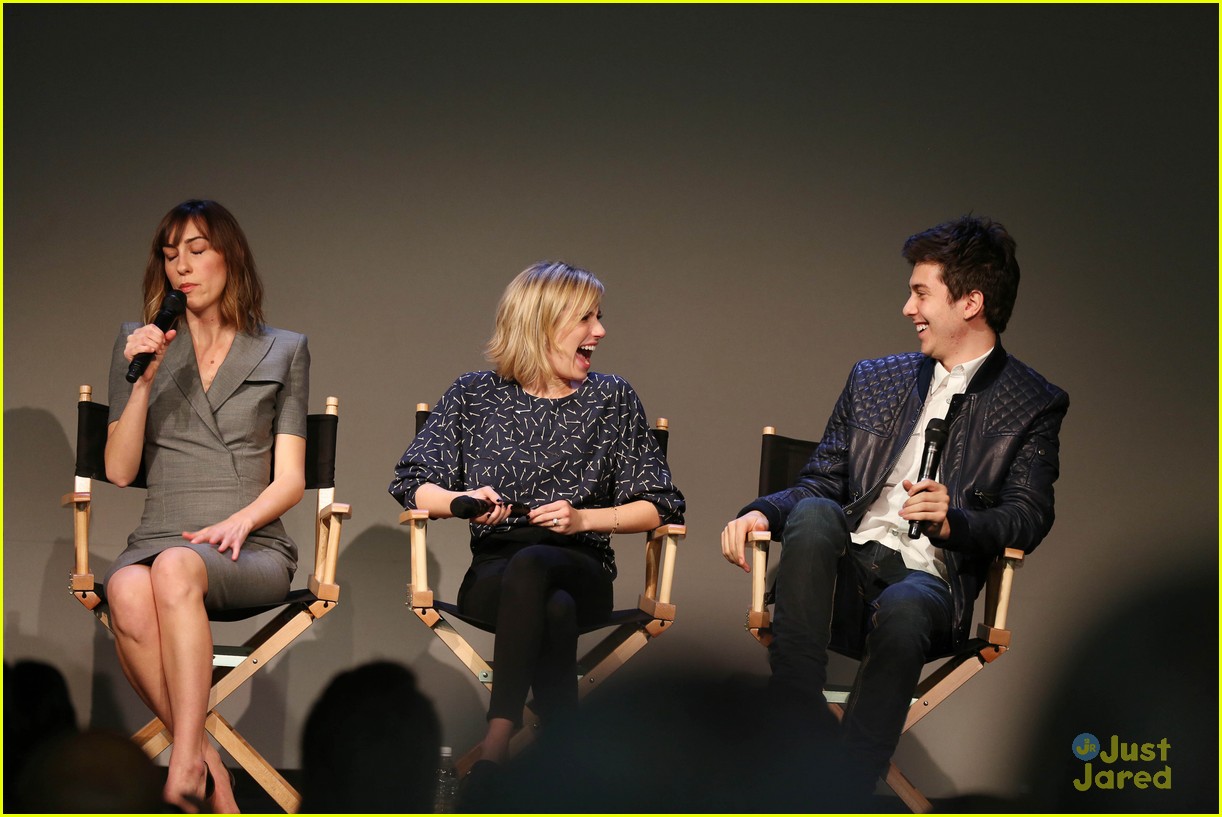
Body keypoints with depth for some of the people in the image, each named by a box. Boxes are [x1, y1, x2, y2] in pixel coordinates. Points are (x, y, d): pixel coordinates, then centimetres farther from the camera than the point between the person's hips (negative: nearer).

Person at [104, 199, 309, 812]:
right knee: (127, 592, -37)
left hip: (252, 551, -1)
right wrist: (144, 381, -4)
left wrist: (239, 521, -11)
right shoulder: (140, 345, 19)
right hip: (159, 539, 2)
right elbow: (118, 470, 9)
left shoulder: (283, 351, 15)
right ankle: (207, 765, -32)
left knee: (175, 568, -39)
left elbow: (289, 479, 9)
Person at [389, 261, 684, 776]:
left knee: (529, 565, -38)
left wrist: (583, 518, -7)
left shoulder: (612, 399, 14)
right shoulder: (474, 396, 13)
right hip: (492, 575, 0)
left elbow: (659, 506, 10)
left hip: (581, 569, 0)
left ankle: (496, 743, -44)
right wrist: (461, 501, -14)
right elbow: (411, 485, 7)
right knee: (554, 610, -38)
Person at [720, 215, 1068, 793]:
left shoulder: (1033, 405, 11)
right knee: (812, 513, -32)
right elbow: (820, 483, 20)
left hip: (930, 577, -3)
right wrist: (760, 512, -2)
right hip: (844, 571, 3)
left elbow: (1029, 519, 1)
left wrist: (955, 523, -20)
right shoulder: (874, 380, 24)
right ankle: (800, 730, -37)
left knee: (903, 609, -40)